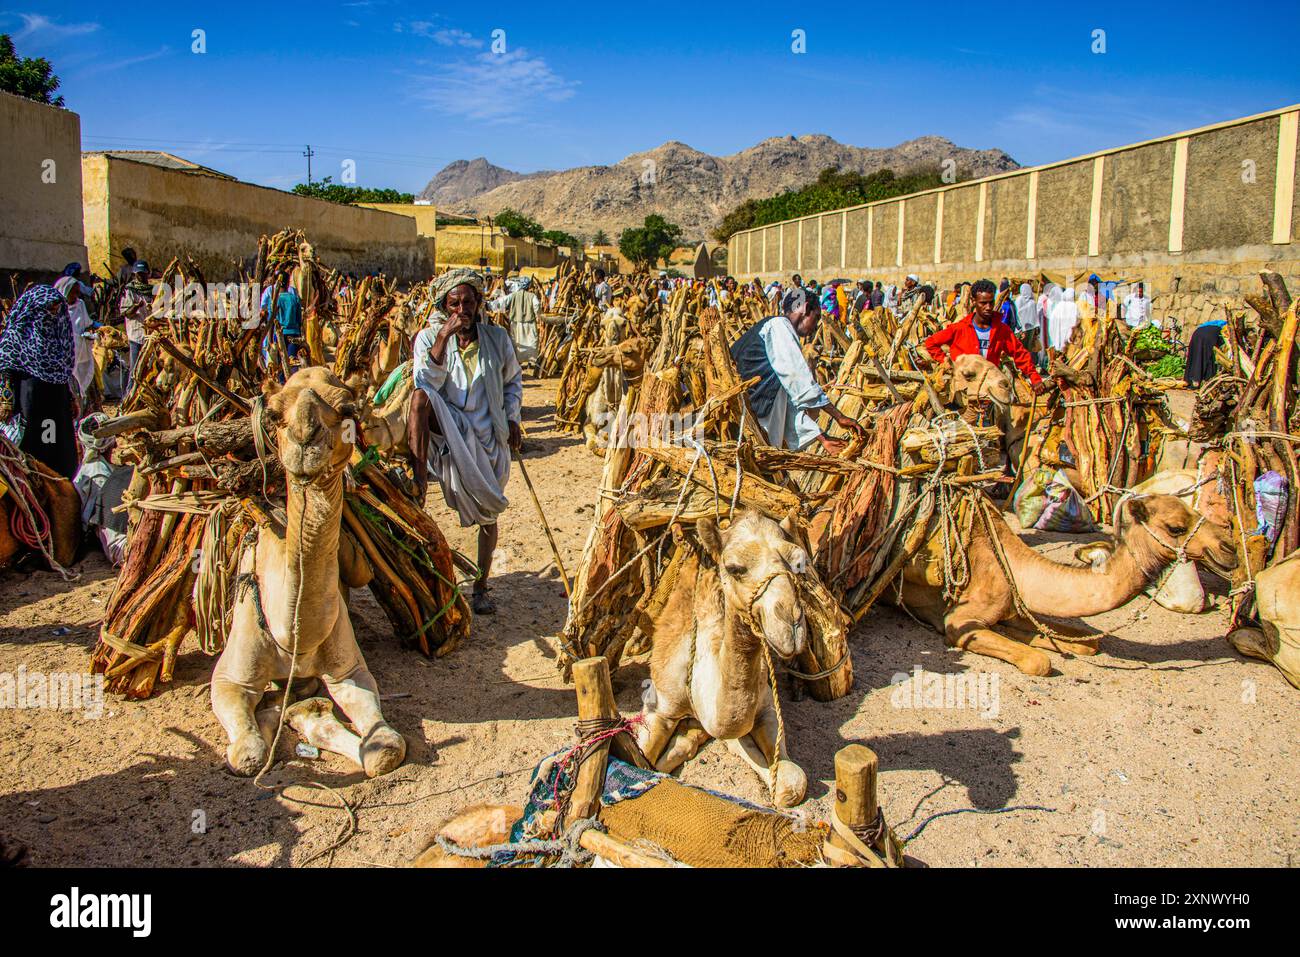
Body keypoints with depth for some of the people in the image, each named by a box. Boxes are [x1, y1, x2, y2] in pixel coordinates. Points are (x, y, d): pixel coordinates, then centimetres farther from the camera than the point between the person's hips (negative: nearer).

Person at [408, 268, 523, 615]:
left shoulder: (497, 337, 3)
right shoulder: (429, 337, -2)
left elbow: (513, 380, 18)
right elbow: (425, 385, -18)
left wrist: (512, 419, 4)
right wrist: (443, 336, -24)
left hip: (490, 437, 2)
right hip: (449, 434, -2)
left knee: (488, 515, 10)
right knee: (420, 395, -34)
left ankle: (481, 588, 29)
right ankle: (417, 477, -32)